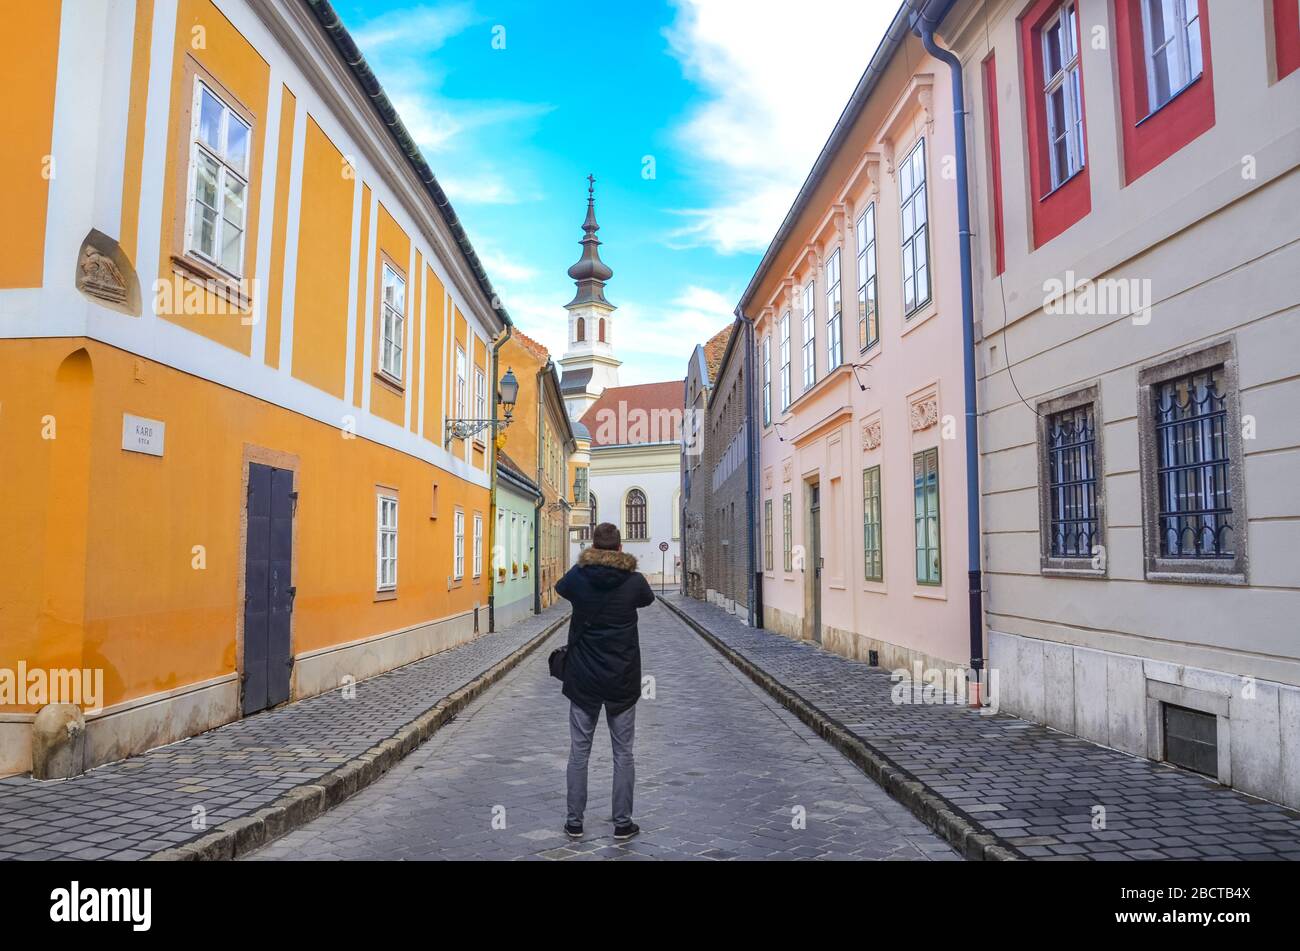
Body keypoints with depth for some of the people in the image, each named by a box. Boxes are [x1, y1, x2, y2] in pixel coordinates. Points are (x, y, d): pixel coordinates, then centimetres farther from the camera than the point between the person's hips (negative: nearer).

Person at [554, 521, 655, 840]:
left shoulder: (578, 576, -8)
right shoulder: (634, 580, -9)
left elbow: (560, 587, 16)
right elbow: (648, 599, 14)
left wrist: (587, 563, 27)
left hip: (583, 678, 1)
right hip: (623, 679, 0)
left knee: (579, 750, 11)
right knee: (623, 752, 9)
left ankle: (574, 821, 17)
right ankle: (623, 823, 14)